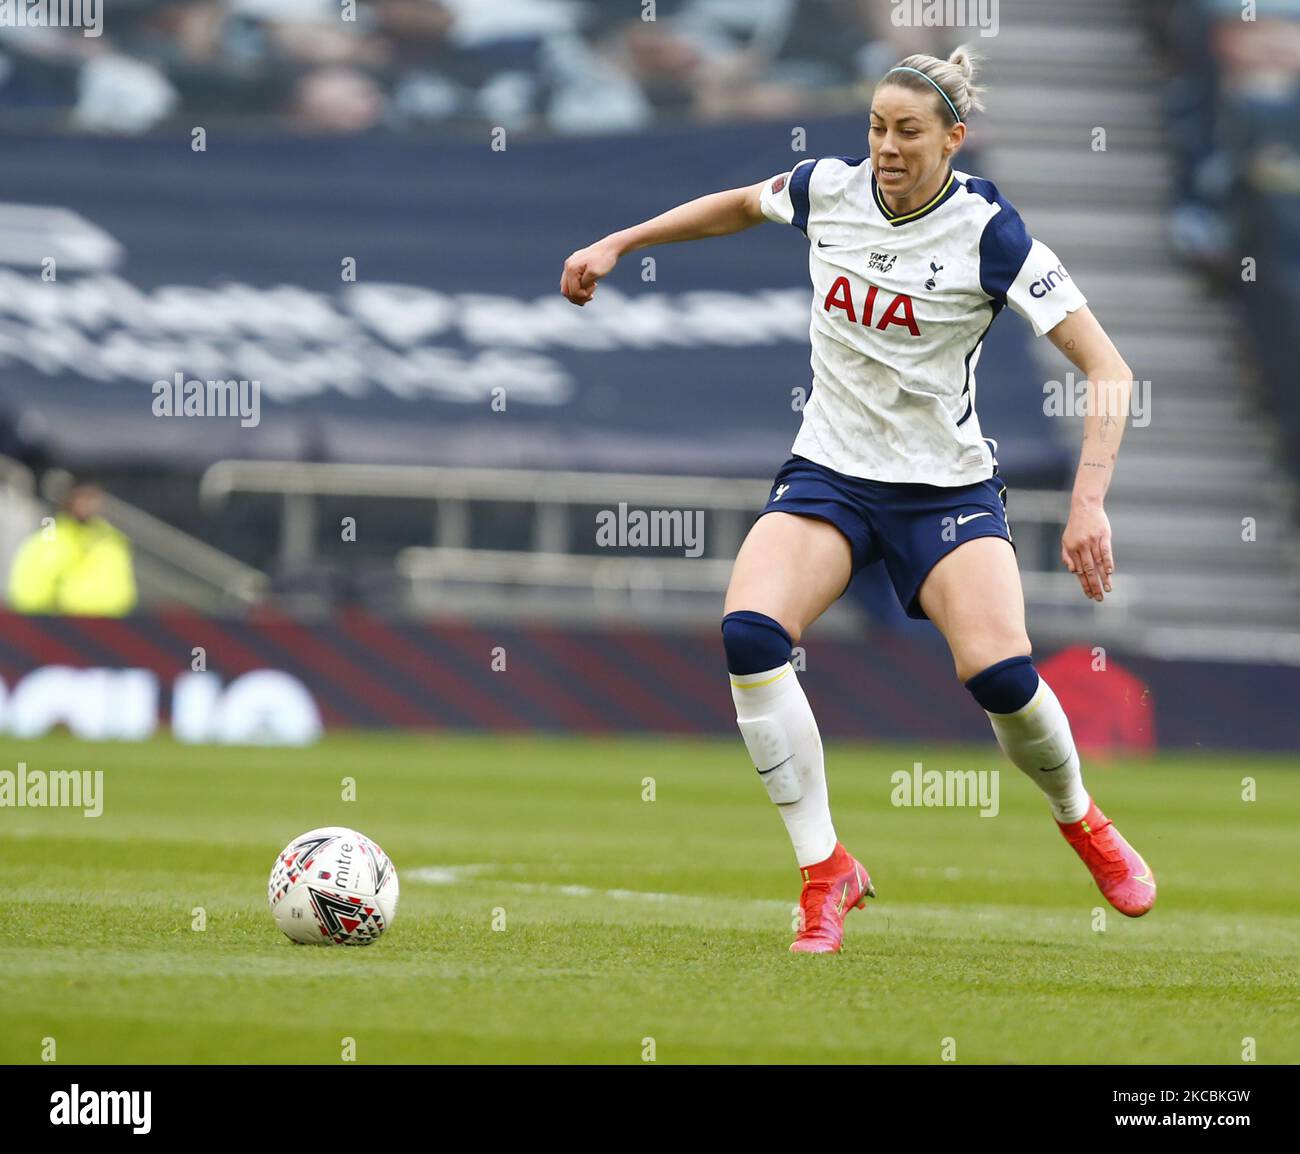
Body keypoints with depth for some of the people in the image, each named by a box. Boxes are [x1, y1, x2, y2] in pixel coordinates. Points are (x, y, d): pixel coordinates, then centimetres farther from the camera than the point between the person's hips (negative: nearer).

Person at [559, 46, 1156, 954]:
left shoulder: (989, 234, -15)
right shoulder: (829, 189, -3)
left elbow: (1107, 369, -17)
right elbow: (741, 205, 23)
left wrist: (1089, 504, -28)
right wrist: (617, 243, 22)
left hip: (947, 487, -3)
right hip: (828, 473, 3)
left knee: (1001, 673, -23)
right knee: (749, 634, -24)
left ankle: (1082, 819, 12)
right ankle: (826, 869, -12)